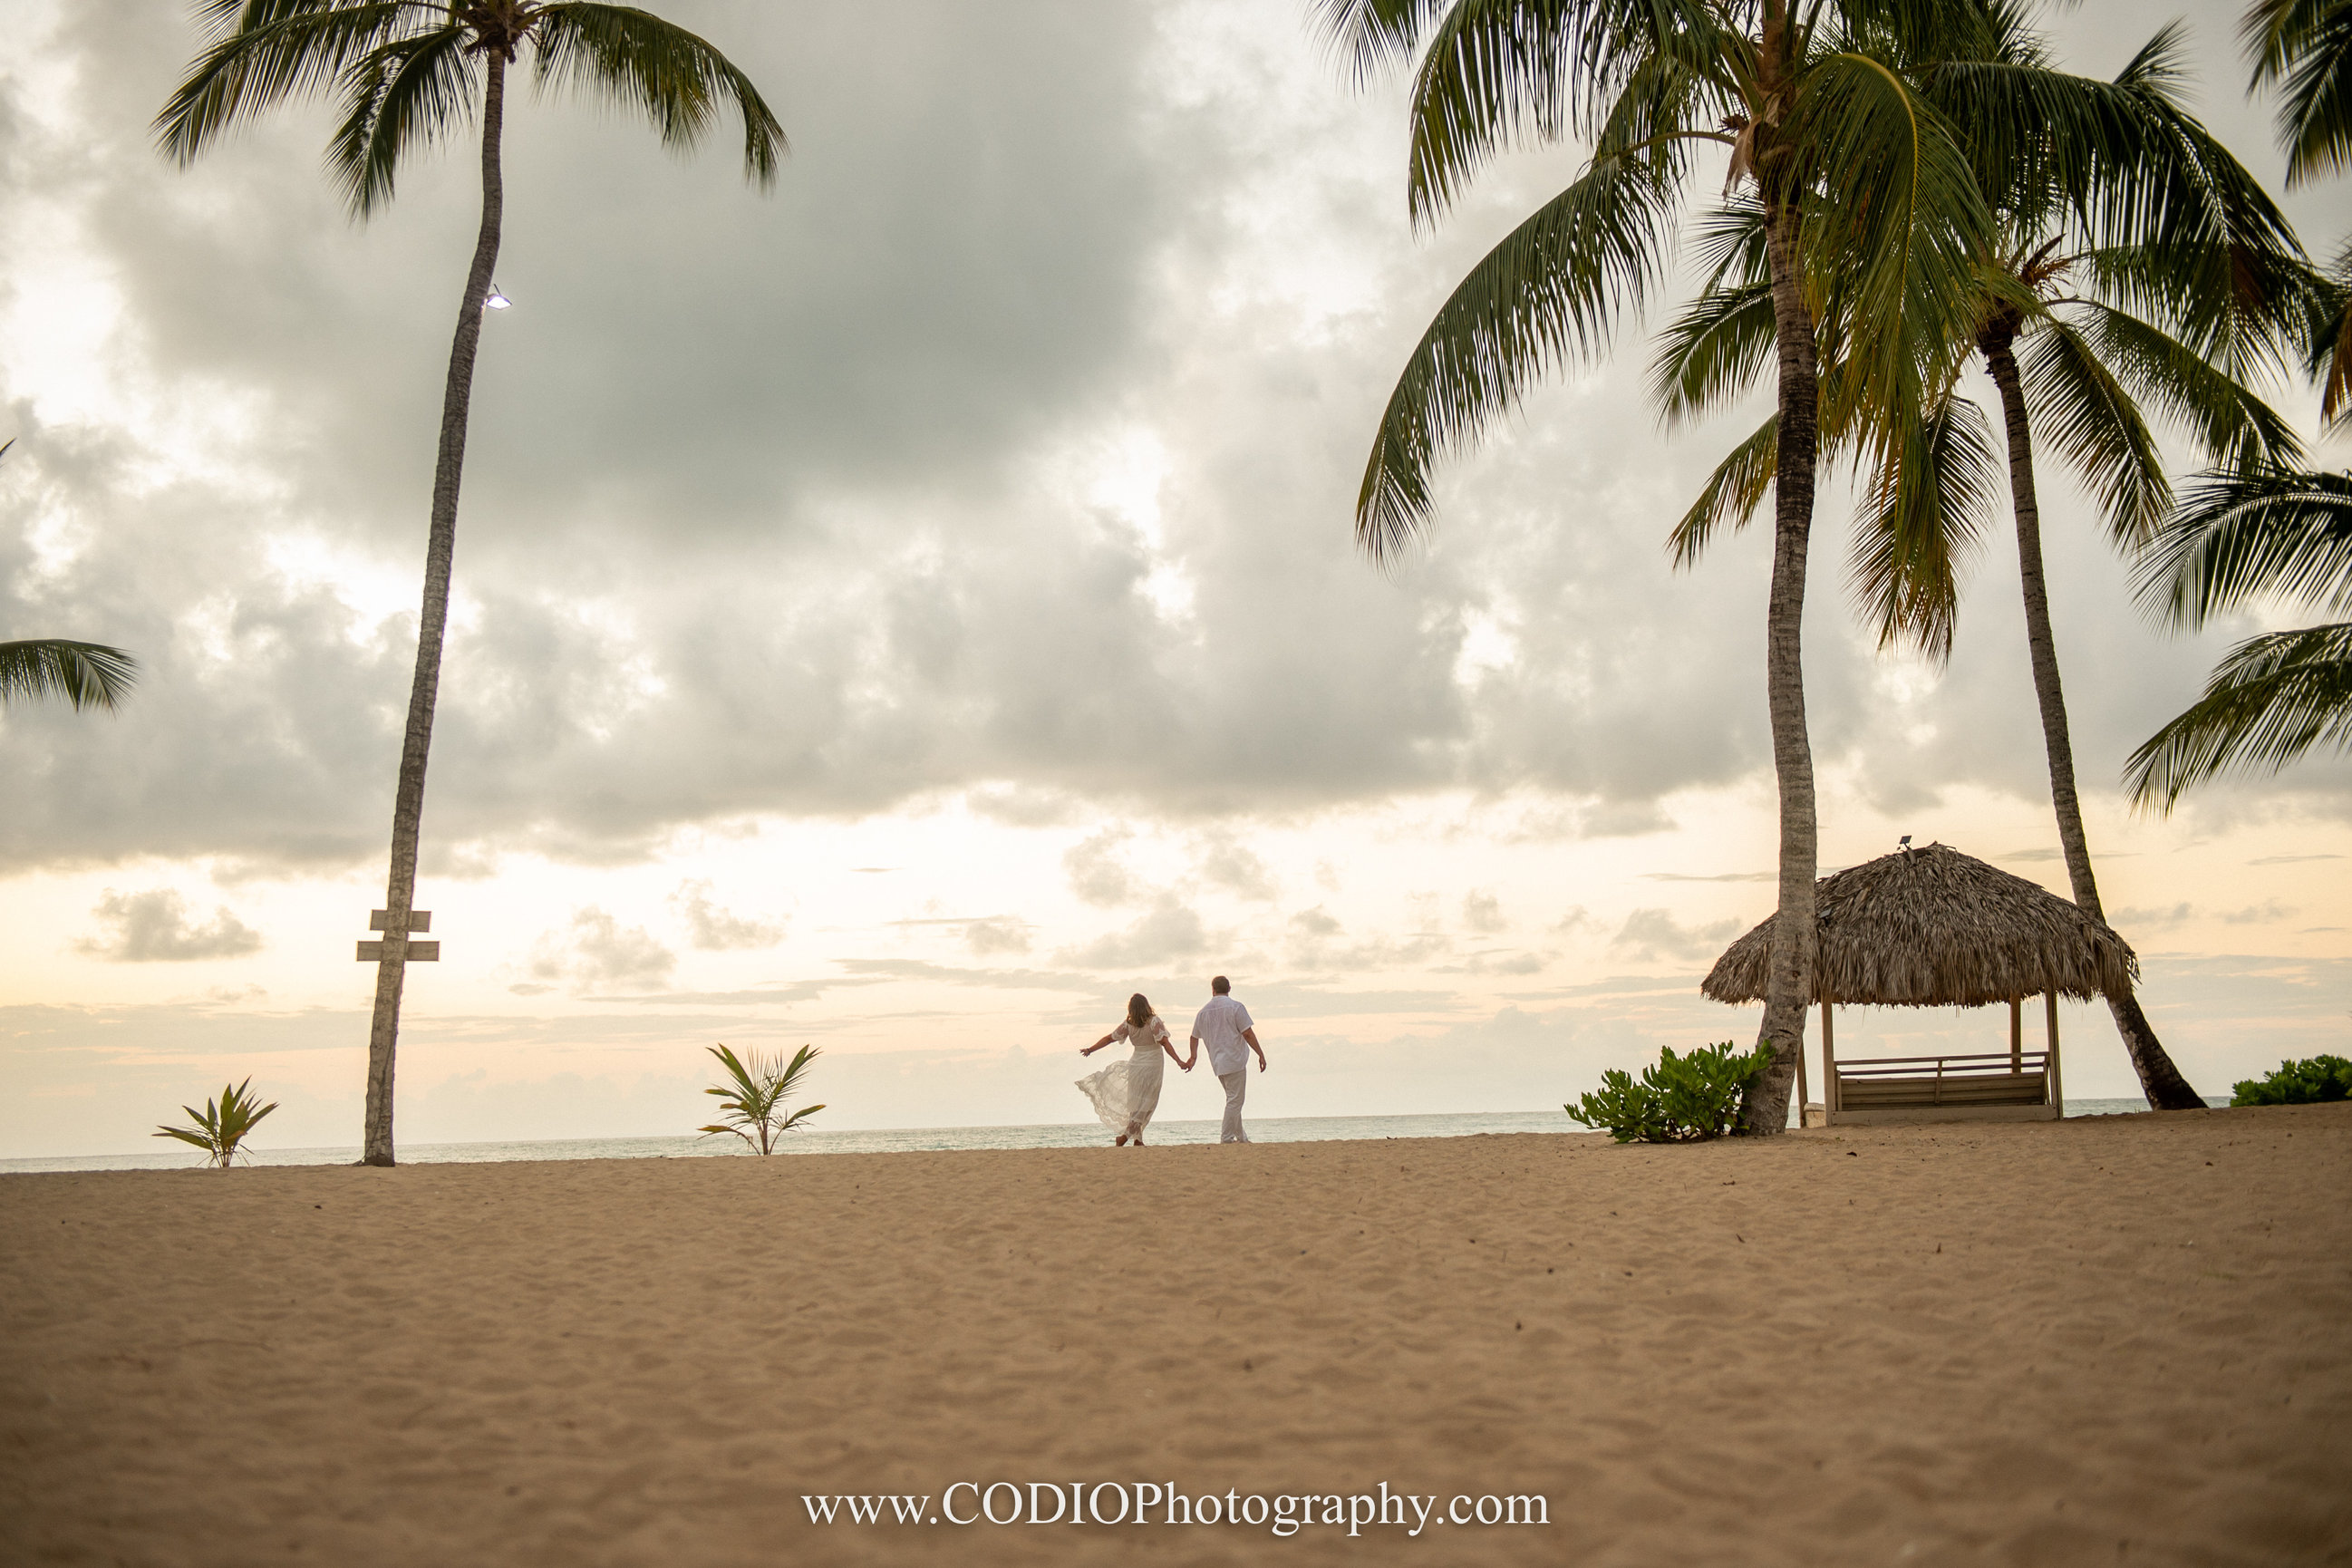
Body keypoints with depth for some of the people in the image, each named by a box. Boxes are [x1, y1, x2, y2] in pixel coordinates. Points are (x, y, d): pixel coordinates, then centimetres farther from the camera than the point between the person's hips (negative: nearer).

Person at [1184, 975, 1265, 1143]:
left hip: (1217, 1064, 6)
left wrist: (1193, 1056, 35)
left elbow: (1194, 1037, 21)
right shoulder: (1235, 1007, -7)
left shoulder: (1204, 1012, 10)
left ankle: (1241, 1137, 20)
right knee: (1234, 1100, -3)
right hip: (1235, 1060, -6)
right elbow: (1248, 1034, -12)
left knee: (1233, 1099, 17)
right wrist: (1261, 1054, -6)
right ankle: (1226, 1138, -6)